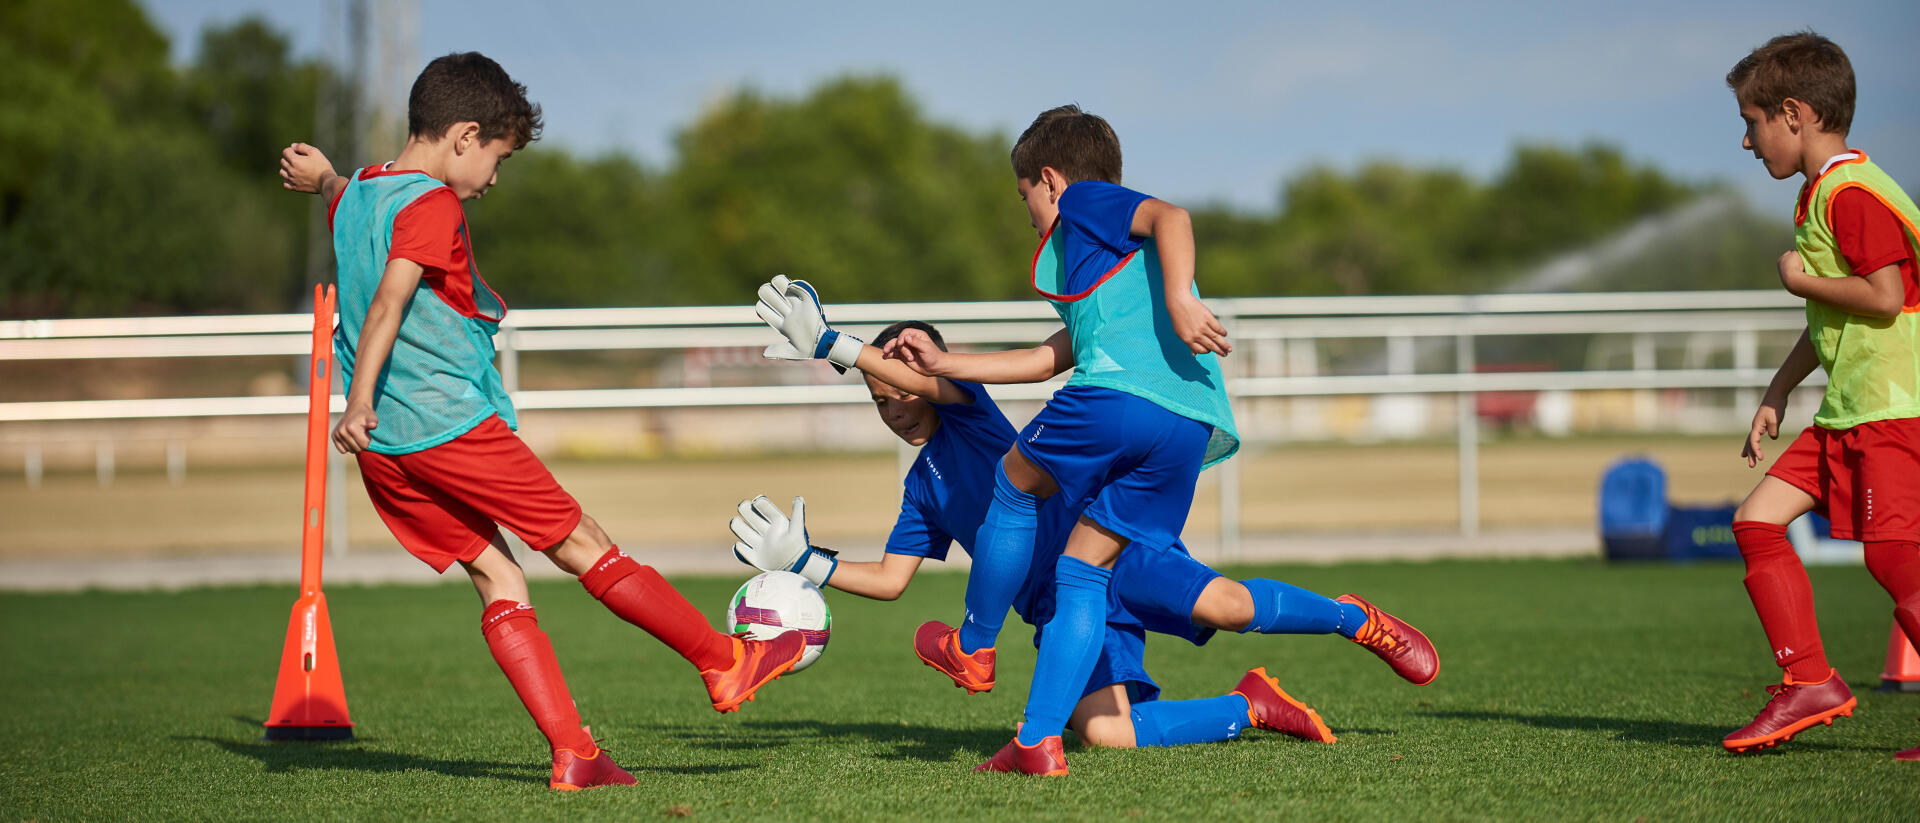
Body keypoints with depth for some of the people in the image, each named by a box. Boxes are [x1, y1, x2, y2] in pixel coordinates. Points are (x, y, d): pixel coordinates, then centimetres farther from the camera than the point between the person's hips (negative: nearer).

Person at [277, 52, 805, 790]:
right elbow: (390, 300, -26)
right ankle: (726, 662, 13)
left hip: (383, 448, 8)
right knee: (580, 543, 2)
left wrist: (324, 178, 58)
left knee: (496, 578, 7)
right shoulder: (433, 205, -12)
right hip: (451, 424, -8)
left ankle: (572, 754, -1)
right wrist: (360, 399, -33)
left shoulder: (355, 193, 14)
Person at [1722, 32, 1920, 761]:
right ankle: (1809, 682, 6)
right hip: (1848, 408, 10)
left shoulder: (1852, 192, -14)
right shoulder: (1821, 193, 18)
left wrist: (1802, 281, -9)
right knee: (1757, 522, 5)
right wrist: (1777, 394, 26)